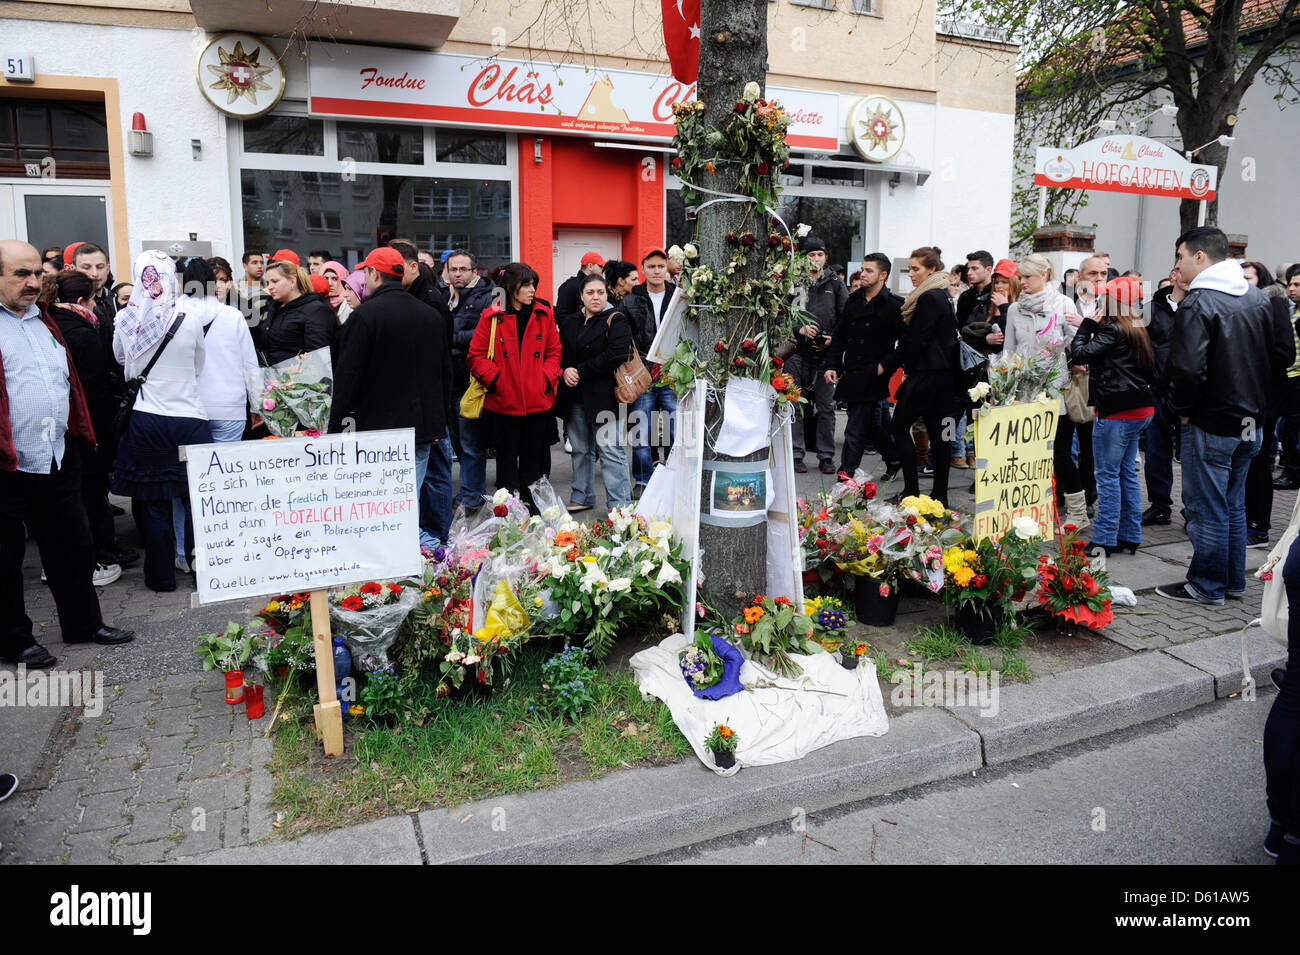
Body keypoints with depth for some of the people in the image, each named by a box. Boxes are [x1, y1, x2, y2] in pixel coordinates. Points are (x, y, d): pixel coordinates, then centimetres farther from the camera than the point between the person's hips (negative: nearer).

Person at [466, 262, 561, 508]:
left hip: (538, 402, 2)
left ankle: (534, 513, 20)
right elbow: (476, 356, 0)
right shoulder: (492, 317, -1)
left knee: (535, 462, 8)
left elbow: (554, 351, 11)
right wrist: (495, 379, -12)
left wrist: (547, 379, -4)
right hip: (504, 403, -2)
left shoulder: (544, 314, 7)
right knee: (507, 460, 8)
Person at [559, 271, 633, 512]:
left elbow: (615, 355, -16)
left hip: (604, 395, -6)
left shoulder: (616, 321, -3)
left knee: (611, 450, -6)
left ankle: (619, 504, -2)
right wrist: (565, 370, -7)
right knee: (581, 449, 14)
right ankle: (582, 497, 26)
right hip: (575, 396, 6)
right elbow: (559, 352, 16)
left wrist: (581, 372, -13)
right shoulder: (570, 323, 16)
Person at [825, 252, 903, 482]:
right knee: (874, 425, 15)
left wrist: (884, 366, -11)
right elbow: (838, 337, 14)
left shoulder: (894, 305, -5)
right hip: (850, 375, 6)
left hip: (873, 377, -6)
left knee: (856, 430, -7)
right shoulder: (853, 301, 12)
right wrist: (831, 366, 5)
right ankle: (895, 458, 34)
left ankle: (847, 473, 0)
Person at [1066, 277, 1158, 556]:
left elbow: (1079, 355, -19)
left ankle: (1105, 539, 3)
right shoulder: (1140, 330, 13)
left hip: (1117, 412, -9)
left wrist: (1087, 326, -5)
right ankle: (1130, 536, 21)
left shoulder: (1112, 330, -14)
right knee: (1128, 473, 14)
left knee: (1108, 474, -2)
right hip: (1141, 410, 9)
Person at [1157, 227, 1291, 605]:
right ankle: (1234, 581, 28)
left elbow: (1188, 367, -26)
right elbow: (1284, 352, 12)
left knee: (1207, 507, 3)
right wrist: (1251, 386, 16)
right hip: (1252, 421, 8)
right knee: (1234, 504, 18)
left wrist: (1182, 408, -11)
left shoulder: (1198, 302, -17)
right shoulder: (1259, 297, 9)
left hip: (1211, 423, -8)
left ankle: (1208, 585, 12)